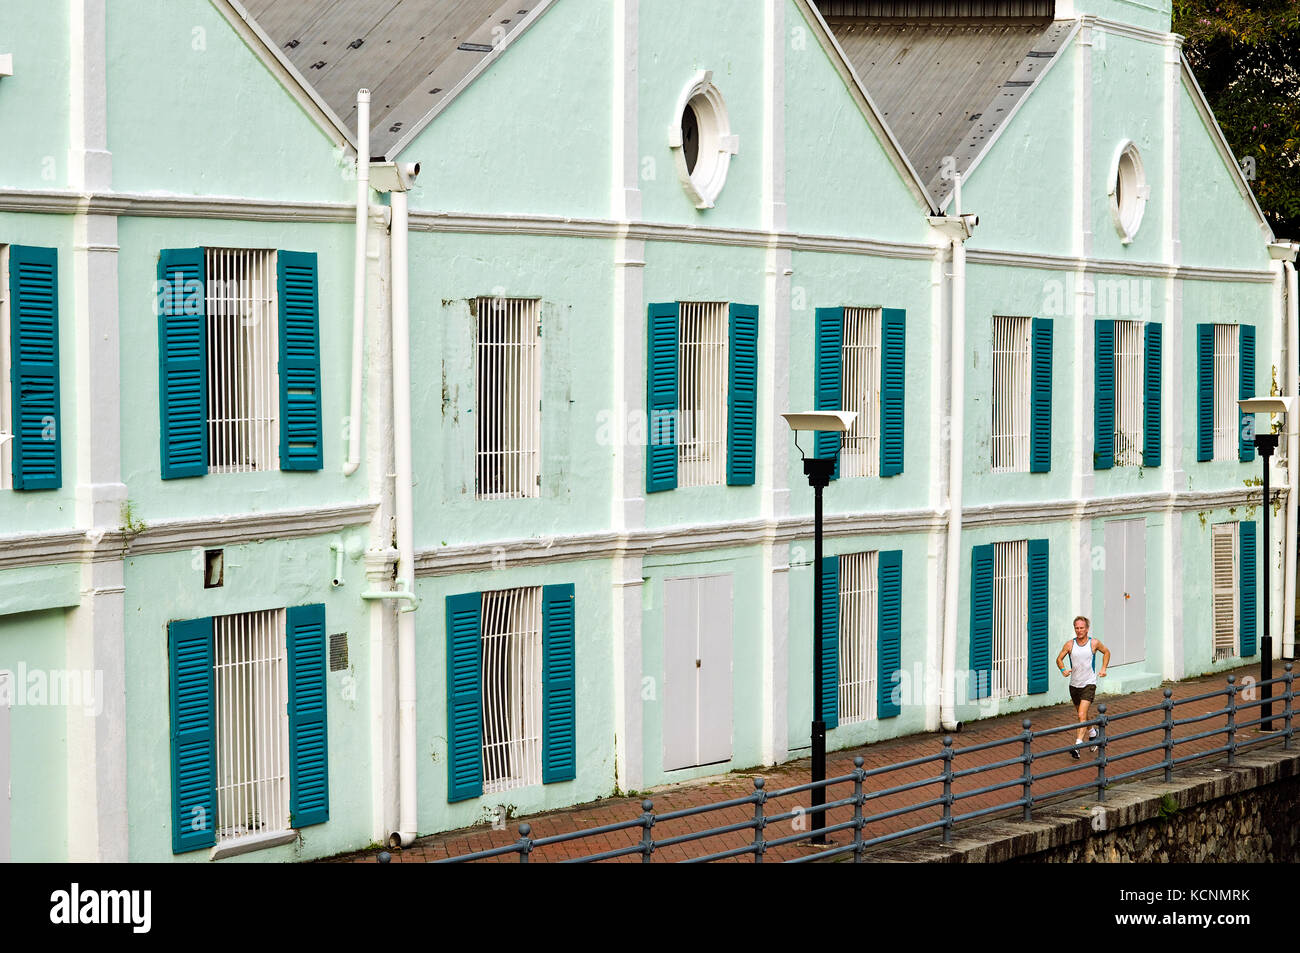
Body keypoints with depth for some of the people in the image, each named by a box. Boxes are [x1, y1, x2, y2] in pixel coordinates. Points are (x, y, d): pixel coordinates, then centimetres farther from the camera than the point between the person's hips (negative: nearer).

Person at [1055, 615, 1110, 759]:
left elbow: (1106, 652, 14)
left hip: (1089, 684, -4)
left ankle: (1078, 745, -22)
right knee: (1081, 715, 19)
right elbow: (1059, 658, 4)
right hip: (1074, 685, 4)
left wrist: (1103, 669, 2)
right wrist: (1063, 670, -17)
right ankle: (1093, 732, 47)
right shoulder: (1070, 644, -3)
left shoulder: (1094, 643, -5)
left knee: (1082, 715, -18)